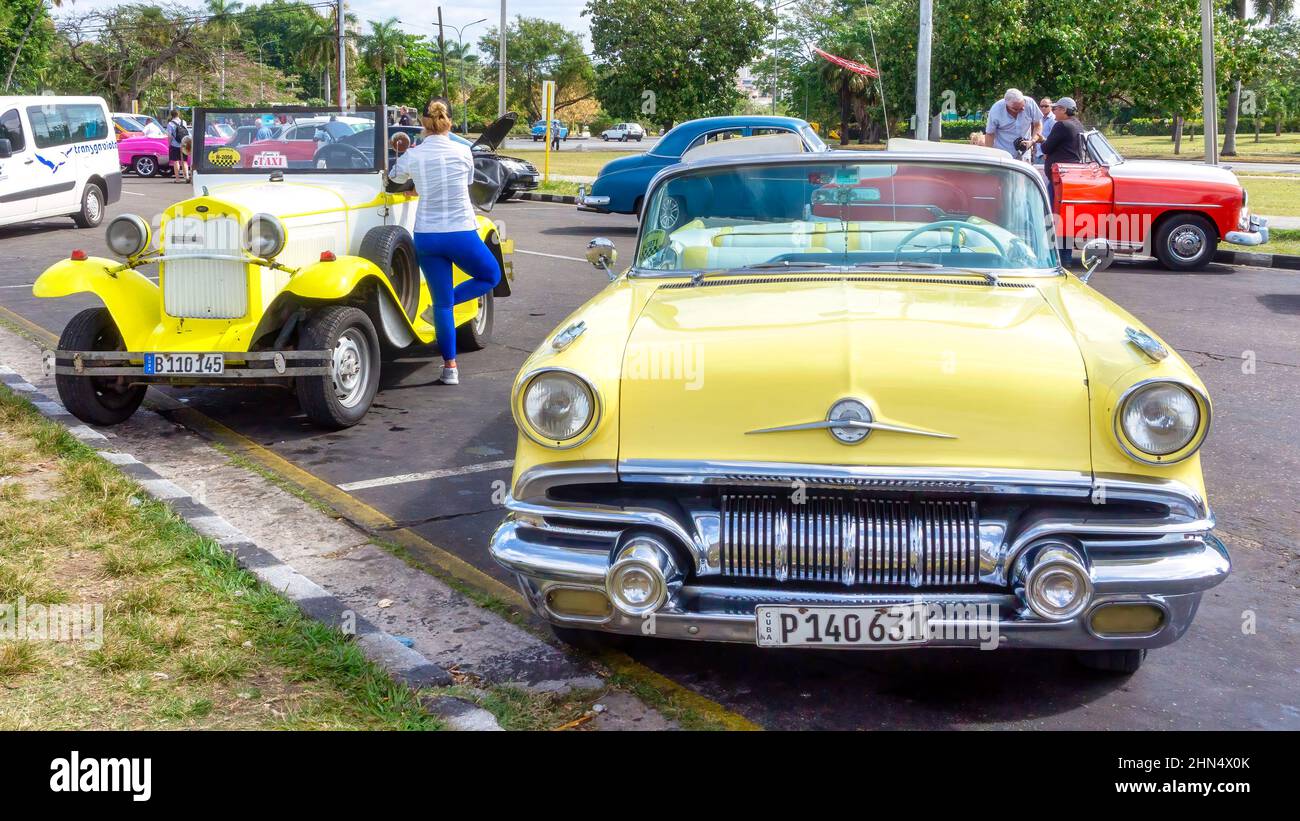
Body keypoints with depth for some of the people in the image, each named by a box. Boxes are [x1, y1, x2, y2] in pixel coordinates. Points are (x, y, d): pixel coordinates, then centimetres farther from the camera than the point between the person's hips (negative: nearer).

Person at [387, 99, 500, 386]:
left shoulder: (412, 156, -2)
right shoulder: (463, 152, -5)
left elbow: (395, 177, 19)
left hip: (426, 236, 2)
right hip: (461, 233, -2)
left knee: (441, 302, 8)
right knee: (491, 276, 23)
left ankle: (450, 367, 8)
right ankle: (450, 300, 2)